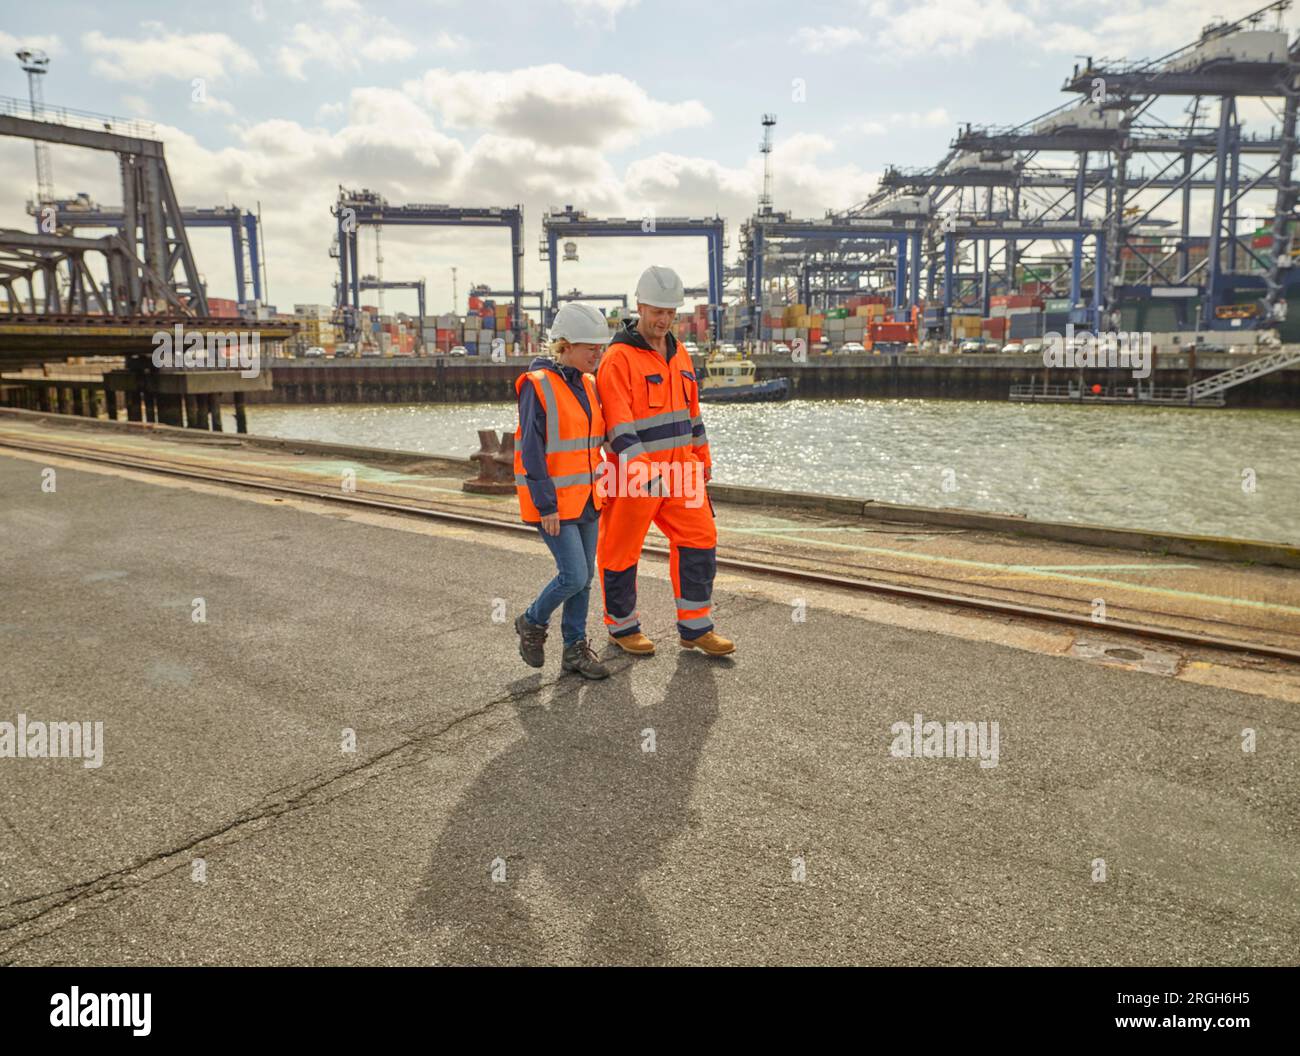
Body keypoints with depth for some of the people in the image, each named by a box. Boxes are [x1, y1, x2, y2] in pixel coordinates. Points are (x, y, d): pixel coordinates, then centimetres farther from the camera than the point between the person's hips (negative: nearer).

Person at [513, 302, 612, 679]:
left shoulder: (587, 385, 9)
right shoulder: (537, 386, -14)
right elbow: (531, 451, -17)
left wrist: (596, 492, 15)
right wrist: (546, 506, -19)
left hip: (584, 499, 7)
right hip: (551, 502, -7)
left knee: (583, 577, 9)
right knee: (574, 577, -8)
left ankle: (575, 648, 21)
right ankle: (532, 622, 17)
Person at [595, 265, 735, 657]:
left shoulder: (678, 354, 12)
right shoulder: (618, 358, -12)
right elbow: (618, 423, -21)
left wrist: (703, 459, 24)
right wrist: (642, 471, -31)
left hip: (677, 471, 7)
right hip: (632, 474, -7)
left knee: (699, 539, 2)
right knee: (621, 549, 6)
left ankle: (695, 627, 13)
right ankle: (622, 626, 25)